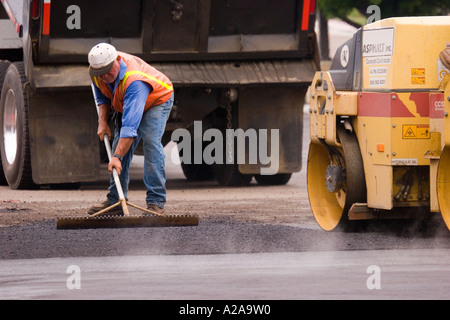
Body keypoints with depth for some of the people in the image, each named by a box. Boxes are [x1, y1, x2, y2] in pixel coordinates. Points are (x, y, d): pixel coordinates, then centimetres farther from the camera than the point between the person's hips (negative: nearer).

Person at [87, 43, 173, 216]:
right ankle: (114, 201, 5)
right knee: (120, 145, -2)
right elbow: (102, 97, 5)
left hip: (158, 100, -7)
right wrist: (102, 121, -10)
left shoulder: (134, 81, -44)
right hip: (127, 103, 7)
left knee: (151, 142, -25)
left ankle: (156, 202, -25)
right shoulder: (96, 72, -21)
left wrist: (117, 157, -53)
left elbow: (130, 124, -49)